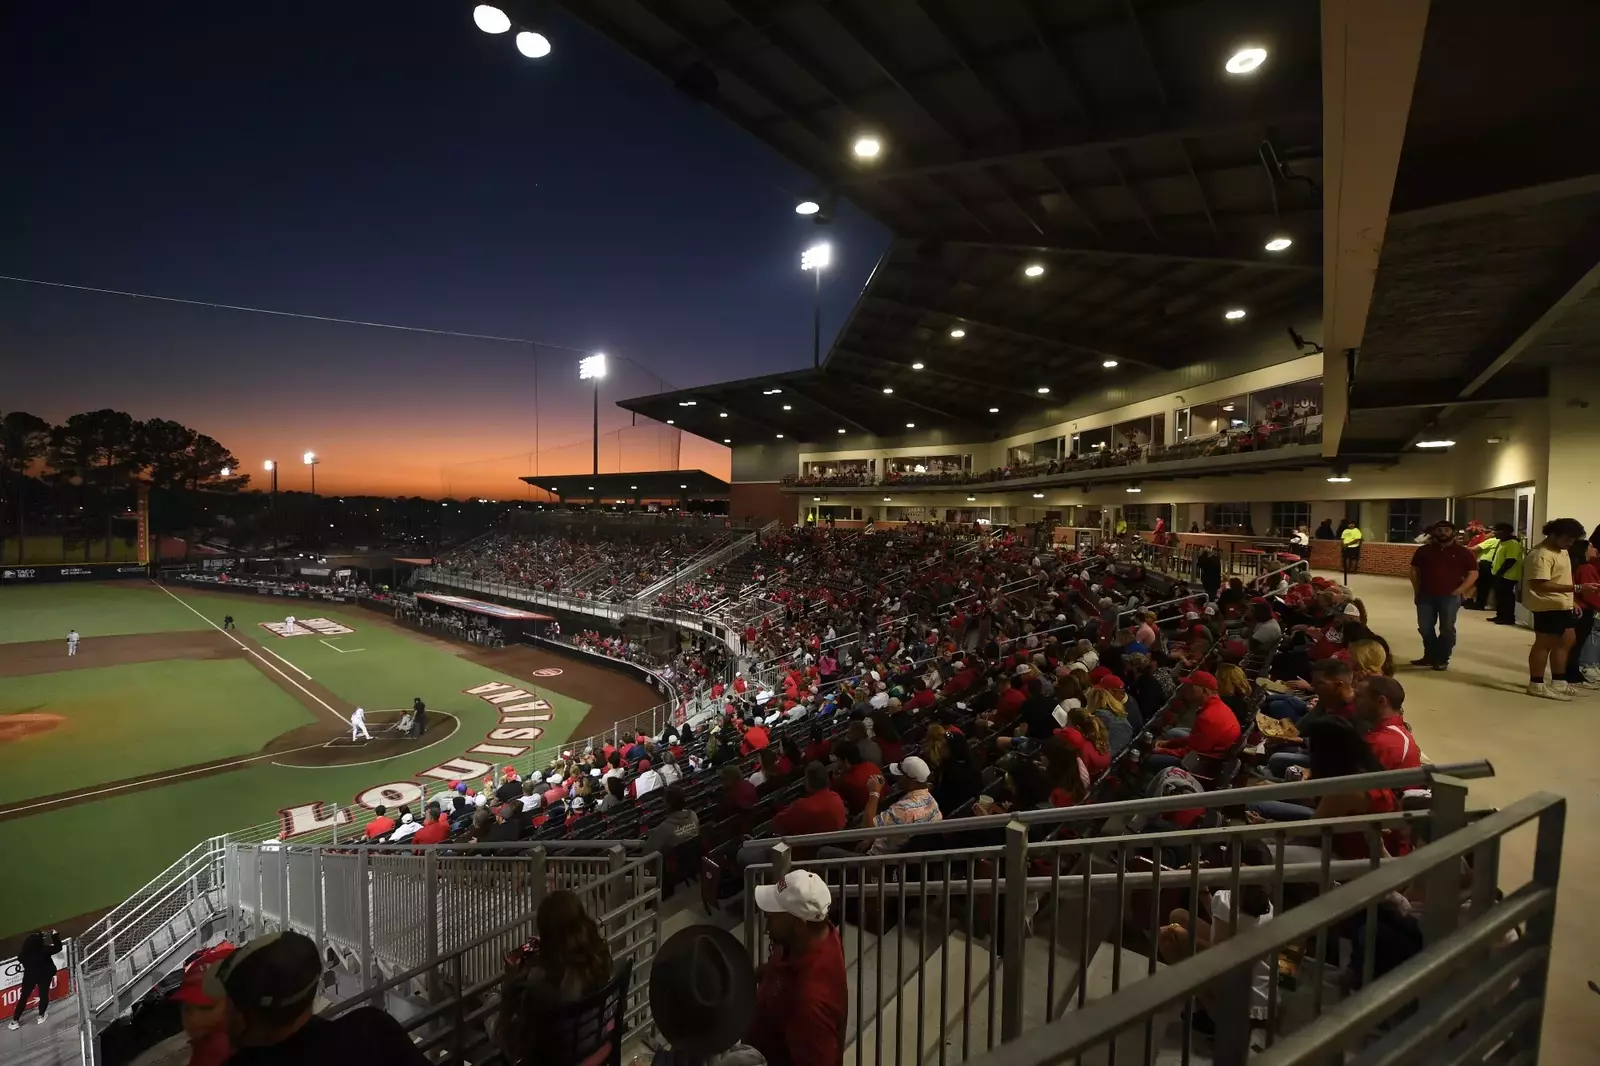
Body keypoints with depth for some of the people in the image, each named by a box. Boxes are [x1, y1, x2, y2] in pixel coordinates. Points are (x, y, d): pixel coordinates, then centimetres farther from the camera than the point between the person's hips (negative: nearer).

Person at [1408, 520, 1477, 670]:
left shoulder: (1463, 552, 1)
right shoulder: (1424, 550, 8)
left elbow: (1473, 573, 1)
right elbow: (1414, 570, 13)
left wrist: (1458, 591, -9)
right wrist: (1417, 590, 4)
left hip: (1450, 597, -3)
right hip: (1425, 596, 3)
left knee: (1447, 629, 1)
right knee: (1425, 628, 7)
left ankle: (1443, 660, 8)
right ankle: (1430, 656, 20)